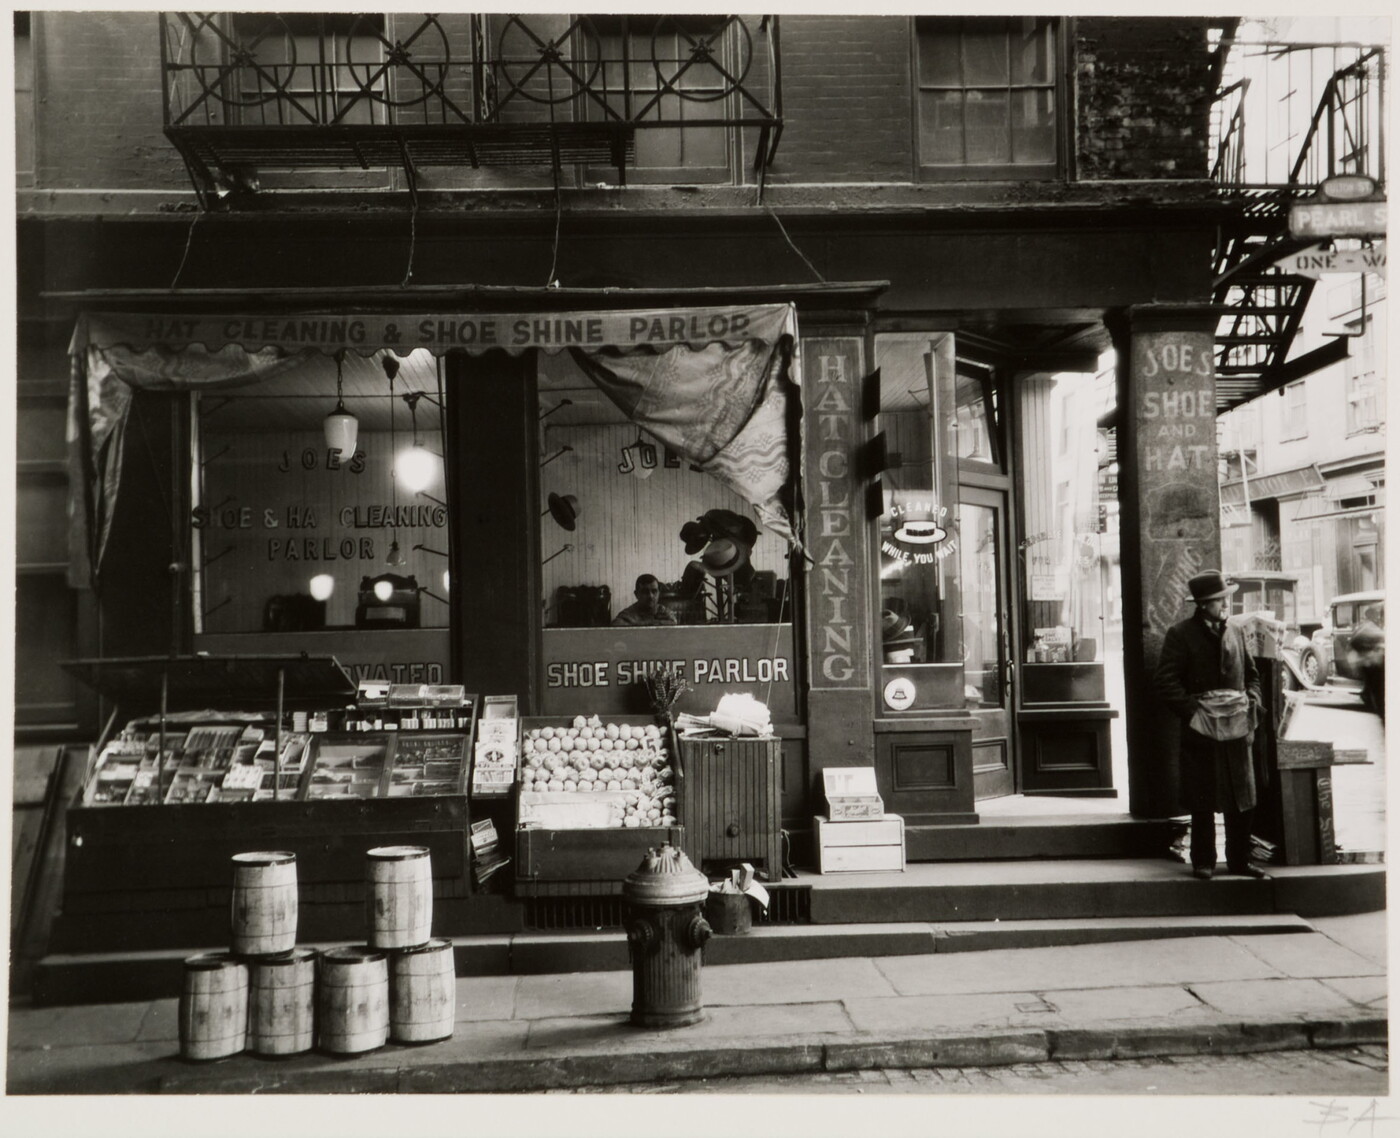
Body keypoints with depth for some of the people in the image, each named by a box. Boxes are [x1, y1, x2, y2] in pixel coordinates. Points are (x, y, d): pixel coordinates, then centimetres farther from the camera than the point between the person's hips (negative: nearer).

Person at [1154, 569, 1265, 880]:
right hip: (1200, 733, -4)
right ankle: (1203, 862, 14)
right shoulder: (1180, 634, -4)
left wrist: (1253, 700, 1)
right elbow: (1165, 680, -9)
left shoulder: (1236, 632, 12)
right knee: (1203, 803, 3)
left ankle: (1239, 861, 20)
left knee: (1242, 800, 7)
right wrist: (1192, 709, -19)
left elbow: (1251, 674, 20)